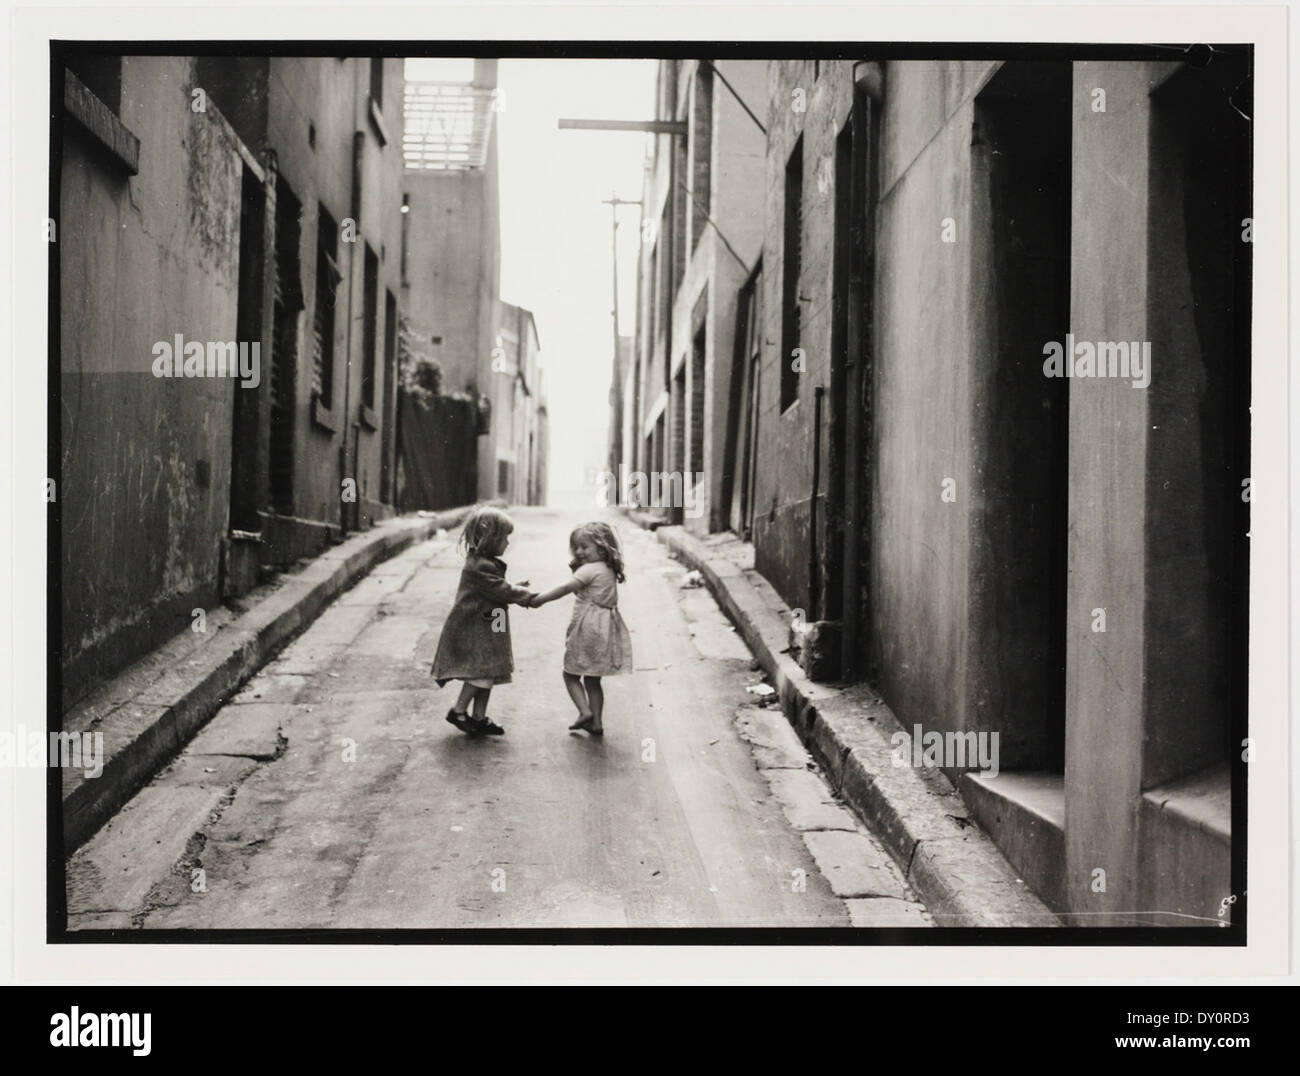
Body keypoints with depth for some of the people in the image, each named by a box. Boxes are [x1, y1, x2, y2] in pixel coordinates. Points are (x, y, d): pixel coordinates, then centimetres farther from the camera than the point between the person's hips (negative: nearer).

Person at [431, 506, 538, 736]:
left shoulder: (485, 562, 12)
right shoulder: (480, 567, -22)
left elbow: (499, 590, 20)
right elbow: (502, 592, -20)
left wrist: (517, 590, 7)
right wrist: (528, 596, -9)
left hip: (485, 629, 10)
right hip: (473, 630, -10)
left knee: (489, 674, 11)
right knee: (481, 672, -8)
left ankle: (479, 718, 19)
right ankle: (459, 711, 7)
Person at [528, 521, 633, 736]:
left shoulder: (589, 569, -12)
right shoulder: (609, 570, 14)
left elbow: (566, 588, -20)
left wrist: (539, 599, -16)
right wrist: (576, 569, 5)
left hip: (587, 628, -8)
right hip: (606, 630, 8)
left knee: (571, 674, 6)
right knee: (593, 679, 16)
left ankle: (585, 712, -8)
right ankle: (596, 722, 15)